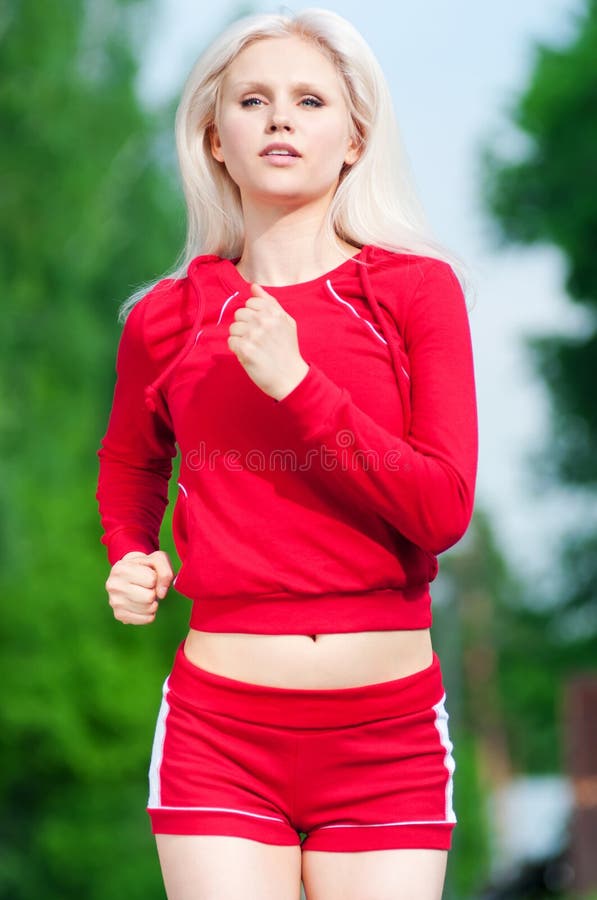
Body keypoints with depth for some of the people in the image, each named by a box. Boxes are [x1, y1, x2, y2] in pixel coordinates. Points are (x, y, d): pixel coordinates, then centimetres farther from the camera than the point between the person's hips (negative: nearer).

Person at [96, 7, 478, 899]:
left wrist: (294, 383, -14)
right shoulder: (166, 320, 5)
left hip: (387, 733, 0)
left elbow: (443, 509, -9)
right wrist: (128, 558, 7)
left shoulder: (417, 290, 0)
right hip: (221, 732, 1)